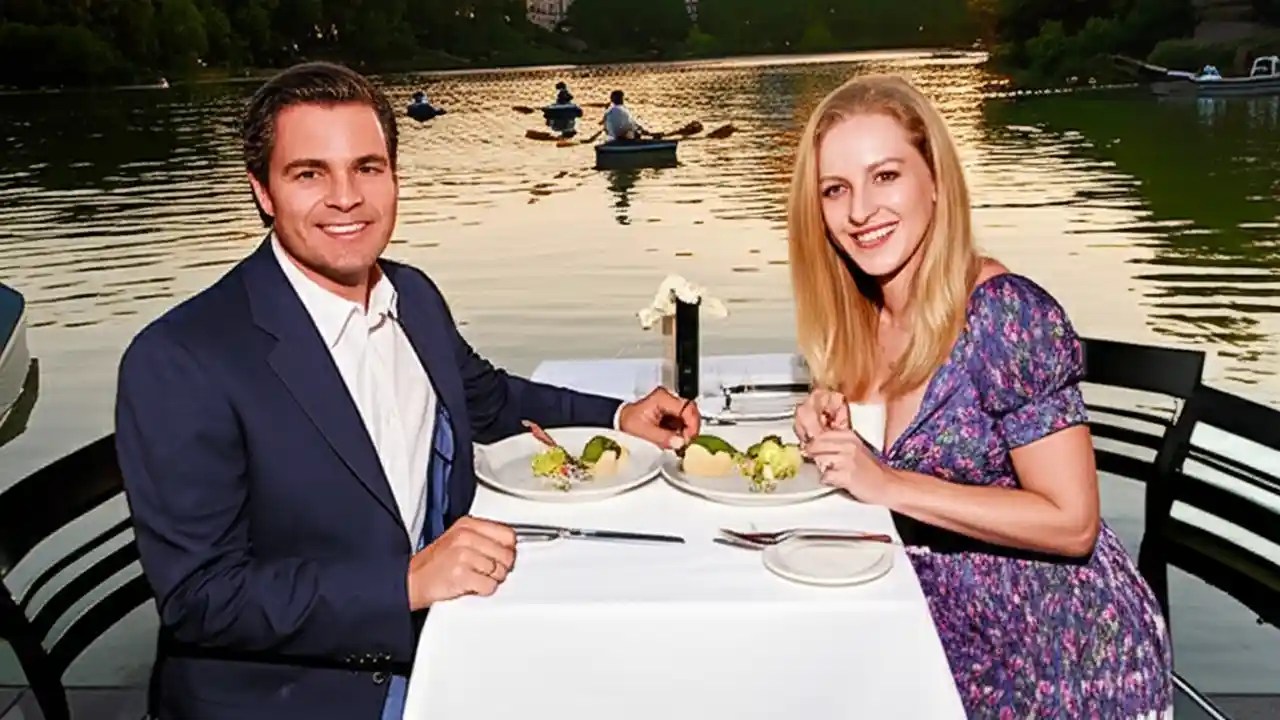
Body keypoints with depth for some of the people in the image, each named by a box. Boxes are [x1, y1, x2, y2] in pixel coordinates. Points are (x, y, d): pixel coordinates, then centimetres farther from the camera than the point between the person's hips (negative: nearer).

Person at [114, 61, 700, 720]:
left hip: (442, 656, 6)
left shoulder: (415, 296, 1)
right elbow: (197, 597, -18)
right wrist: (409, 582, -25)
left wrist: (618, 415, 11)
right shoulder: (179, 363, -17)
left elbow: (484, 397, 20)